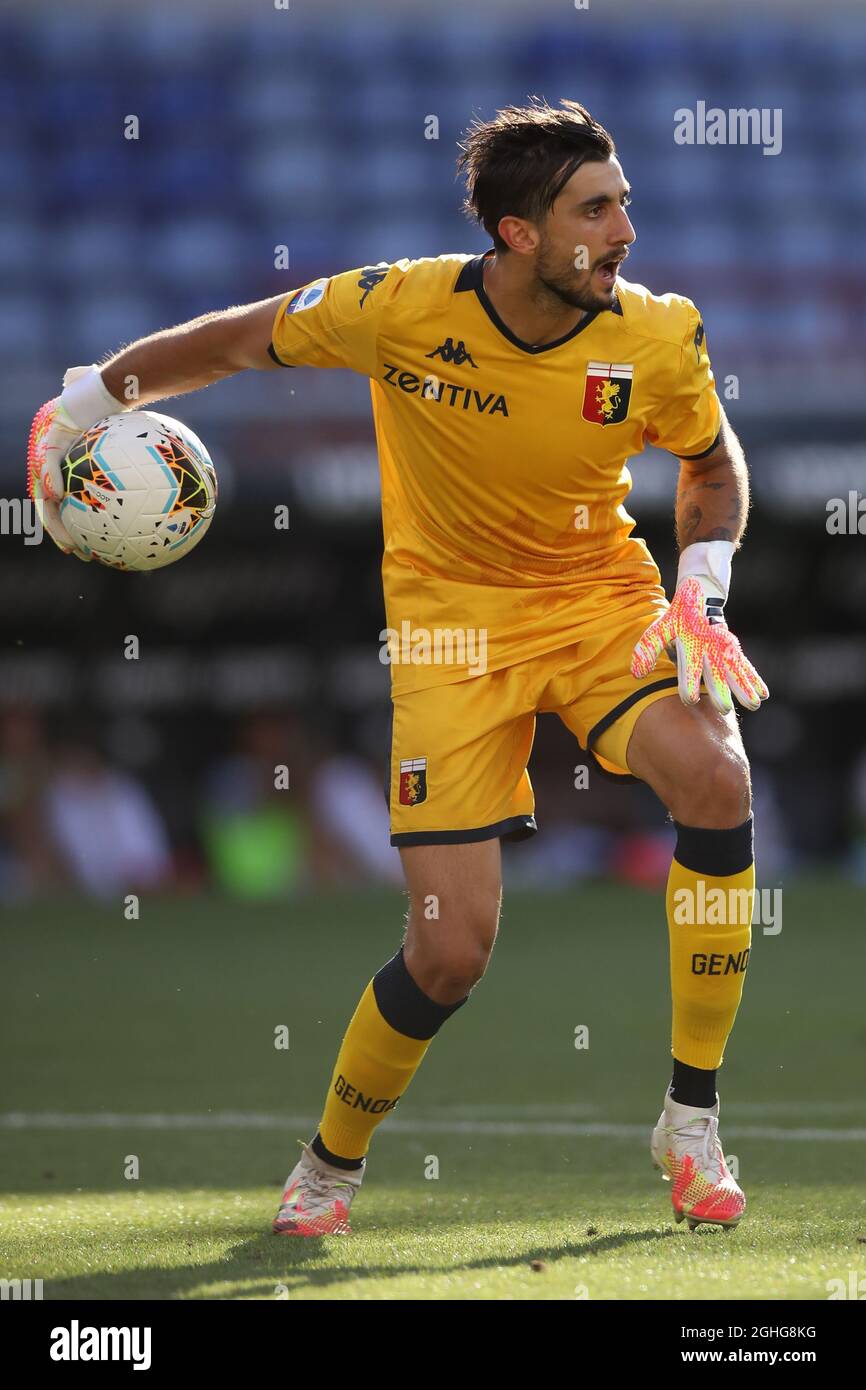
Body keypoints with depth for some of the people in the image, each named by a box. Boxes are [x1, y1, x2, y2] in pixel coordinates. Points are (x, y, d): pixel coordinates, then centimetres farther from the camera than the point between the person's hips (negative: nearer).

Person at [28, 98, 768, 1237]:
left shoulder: (658, 340, -12)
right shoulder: (402, 309, -18)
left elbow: (714, 463, 8)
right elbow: (240, 341, -1)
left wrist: (704, 578, -9)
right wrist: (92, 395, 6)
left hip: (602, 601, 2)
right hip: (448, 619, -2)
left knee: (714, 777, -30)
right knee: (452, 950, -12)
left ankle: (692, 1123, -15)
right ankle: (331, 1163, 19)